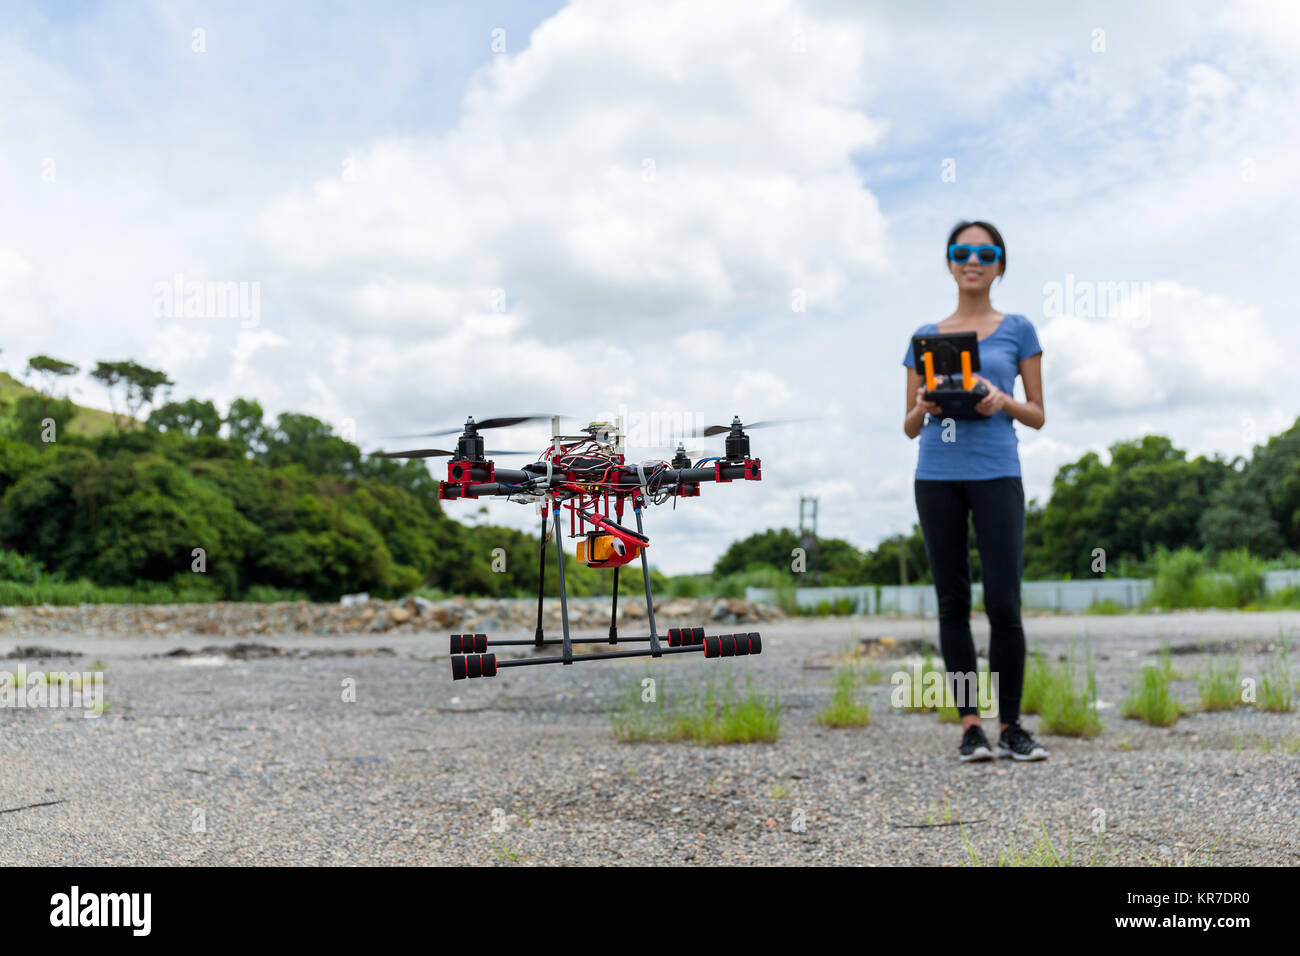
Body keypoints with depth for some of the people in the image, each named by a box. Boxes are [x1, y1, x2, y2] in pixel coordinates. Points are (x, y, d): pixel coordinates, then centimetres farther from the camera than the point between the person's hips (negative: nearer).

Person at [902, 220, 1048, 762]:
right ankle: (970, 724, 9)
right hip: (936, 477, 2)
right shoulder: (925, 337, 13)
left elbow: (1038, 415, 9)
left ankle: (1010, 726, 6)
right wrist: (922, 409, -8)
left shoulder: (1017, 330, 9)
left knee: (1003, 604, -8)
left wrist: (1003, 402, -11)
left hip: (996, 474, -2)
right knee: (953, 602, 3)